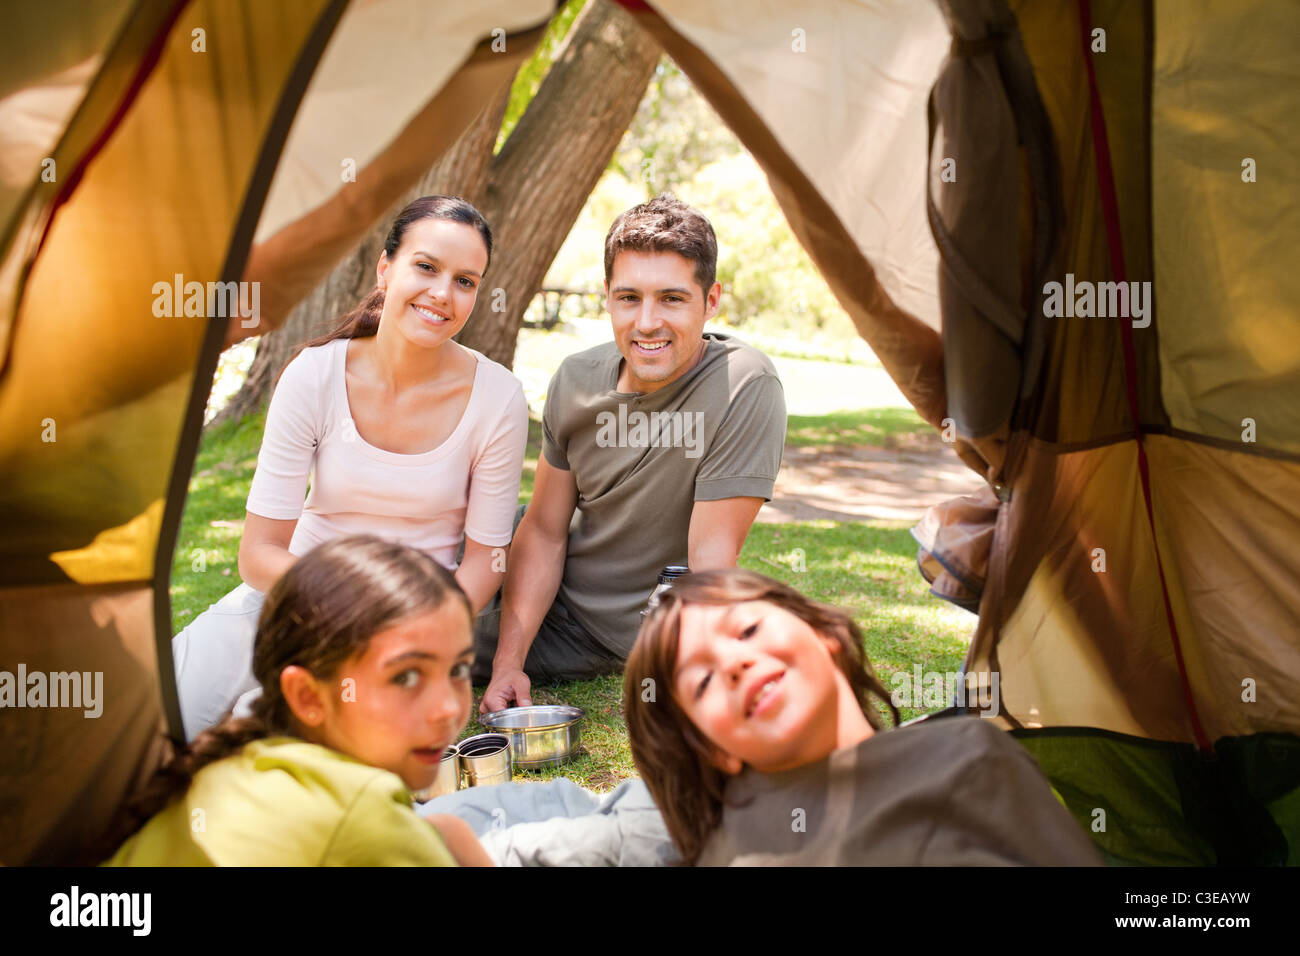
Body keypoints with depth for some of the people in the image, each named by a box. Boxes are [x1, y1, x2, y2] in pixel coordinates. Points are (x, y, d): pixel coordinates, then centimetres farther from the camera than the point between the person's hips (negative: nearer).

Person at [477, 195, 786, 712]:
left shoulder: (744, 388, -30)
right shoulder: (576, 378, -12)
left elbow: (711, 559, -29)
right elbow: (544, 532, -6)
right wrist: (509, 663, -15)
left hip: (652, 641, -1)